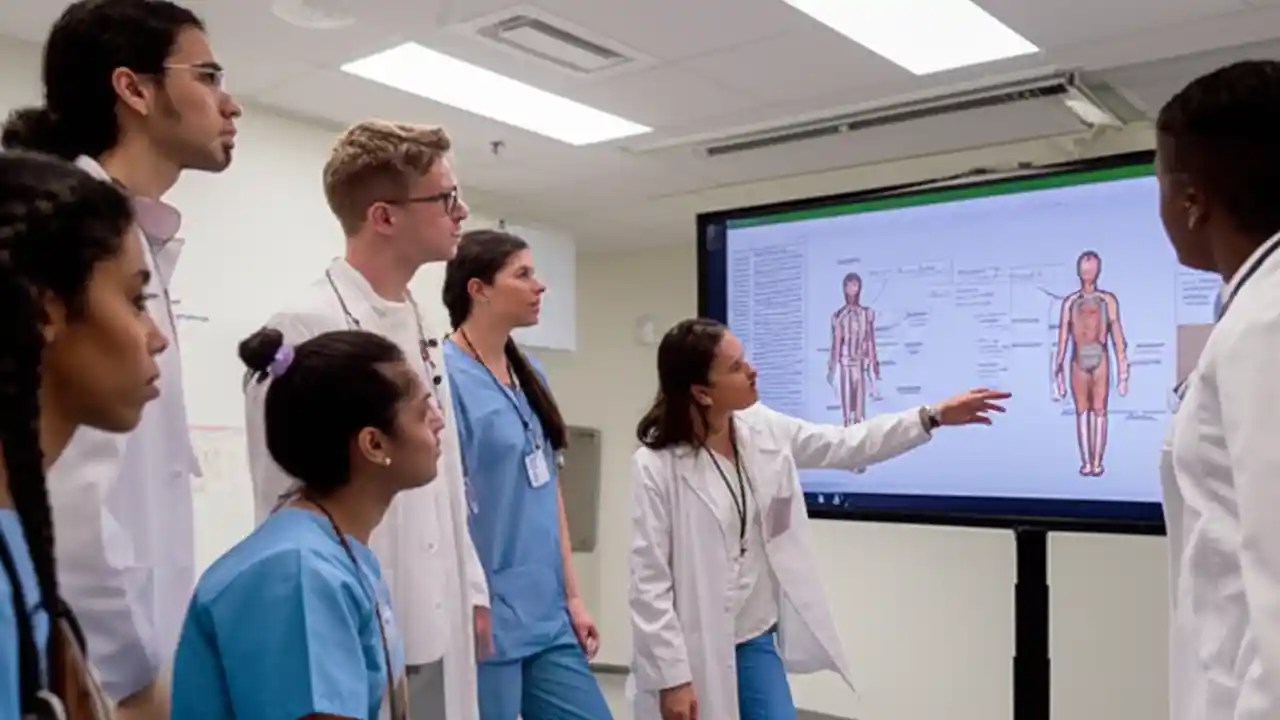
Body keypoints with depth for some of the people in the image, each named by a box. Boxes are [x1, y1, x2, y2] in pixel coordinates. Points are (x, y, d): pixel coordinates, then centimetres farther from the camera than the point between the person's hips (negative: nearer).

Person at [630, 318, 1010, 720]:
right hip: (695, 650, -6)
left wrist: (933, 417, 6)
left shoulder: (764, 430, -1)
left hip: (756, 640, 6)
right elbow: (649, 582, -17)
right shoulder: (657, 467, -19)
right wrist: (672, 677, -17)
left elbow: (845, 446, 11)